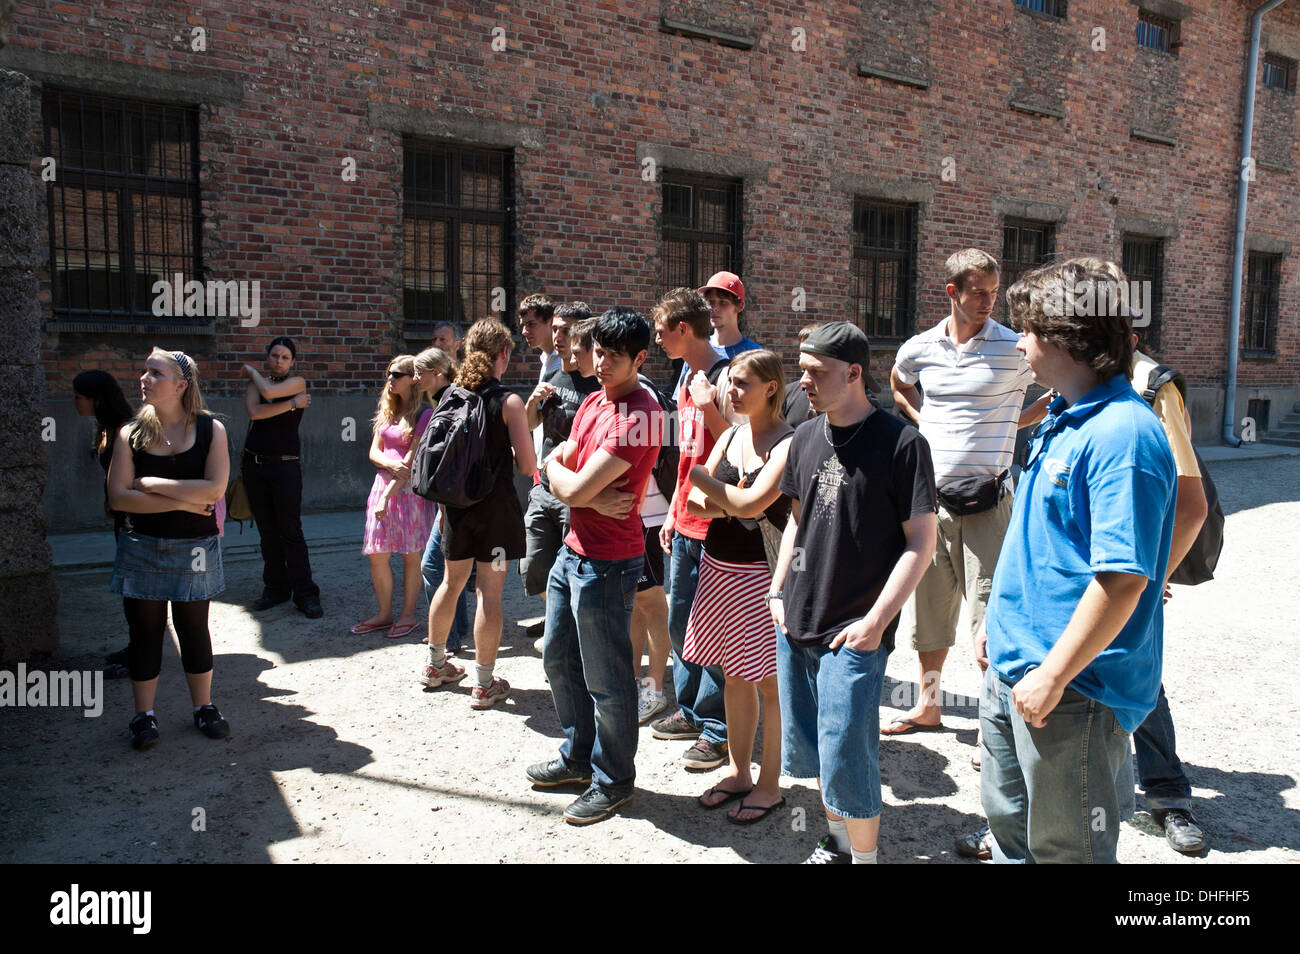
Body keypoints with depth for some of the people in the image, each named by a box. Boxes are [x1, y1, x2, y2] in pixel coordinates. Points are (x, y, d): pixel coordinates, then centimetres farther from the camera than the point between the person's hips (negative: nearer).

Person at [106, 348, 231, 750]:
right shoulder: (130, 434, 0)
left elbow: (214, 489, -16)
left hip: (194, 549, -1)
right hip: (141, 548, 1)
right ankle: (144, 715, 21)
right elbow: (118, 496, -9)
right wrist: (181, 501, -16)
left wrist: (149, 483, -13)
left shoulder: (210, 429, -3)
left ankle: (204, 707, 25)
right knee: (145, 631, 8)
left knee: (194, 629, 9)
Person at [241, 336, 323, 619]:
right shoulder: (255, 383, 10)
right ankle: (275, 588, 19)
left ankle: (305, 594, -2)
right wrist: (292, 404, -13)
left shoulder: (297, 383, 0)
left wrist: (251, 371, 1)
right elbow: (254, 412, -10)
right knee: (267, 531, 9)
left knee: (291, 531, -8)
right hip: (254, 465, 4)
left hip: (285, 465, -4)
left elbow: (268, 391, -18)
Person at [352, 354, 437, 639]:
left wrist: (388, 496, -16)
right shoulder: (387, 410, 14)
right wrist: (391, 465, -13)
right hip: (382, 484, 7)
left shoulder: (424, 413, -8)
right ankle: (384, 613, 20)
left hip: (410, 488, -6)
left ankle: (408, 615, 14)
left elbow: (413, 458, -13)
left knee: (411, 554, 2)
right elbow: (374, 451, 10)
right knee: (377, 554, 6)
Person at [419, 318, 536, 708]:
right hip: (495, 504, -5)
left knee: (452, 580, 21)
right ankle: (484, 683, 8)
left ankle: (435, 665, 35)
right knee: (490, 591, 1)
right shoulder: (509, 401, -12)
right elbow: (527, 465, -14)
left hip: (456, 501, 6)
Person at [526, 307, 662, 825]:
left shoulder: (638, 416, -21)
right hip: (573, 549, 10)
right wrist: (592, 491, -11)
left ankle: (613, 781, 24)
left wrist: (556, 467, -2)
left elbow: (574, 489, -24)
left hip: (607, 563, -10)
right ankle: (577, 756, 40)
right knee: (558, 657, 21)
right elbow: (561, 460, 9)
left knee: (605, 677, 4)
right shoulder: (593, 401, 10)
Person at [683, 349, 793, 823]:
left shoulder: (789, 443, -13)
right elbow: (699, 501, 6)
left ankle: (769, 784, 20)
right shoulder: (731, 436, 9)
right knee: (734, 676, 16)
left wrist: (701, 476, -9)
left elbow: (751, 504, -22)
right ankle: (738, 774, 31)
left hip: (762, 572, -7)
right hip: (718, 566, 7)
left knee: (769, 681, 5)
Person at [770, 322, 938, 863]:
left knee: (845, 762, -1)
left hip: (854, 634, -6)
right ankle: (836, 845, 39)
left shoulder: (900, 443, -12)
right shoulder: (805, 438, 7)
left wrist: (877, 620, -16)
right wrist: (777, 590, 10)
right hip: (795, 625, 6)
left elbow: (921, 543, -11)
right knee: (811, 751, 17)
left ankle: (864, 856, 23)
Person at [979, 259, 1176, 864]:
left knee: (1064, 848, 10)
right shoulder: (1062, 421, 9)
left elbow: (1122, 580, -26)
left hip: (1071, 693, -9)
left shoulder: (1122, 435, -21)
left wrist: (1053, 677, -22)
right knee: (1008, 822, 23)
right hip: (1011, 673, 9)